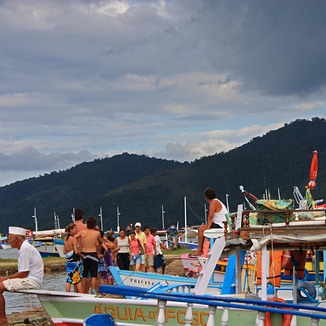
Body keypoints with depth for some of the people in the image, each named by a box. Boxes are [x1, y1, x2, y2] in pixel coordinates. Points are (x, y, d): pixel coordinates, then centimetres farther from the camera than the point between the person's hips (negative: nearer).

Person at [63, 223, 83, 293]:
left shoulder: (66, 239, 9)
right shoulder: (73, 238, -14)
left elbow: (64, 251, 14)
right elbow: (76, 251, -18)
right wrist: (82, 256, -2)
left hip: (68, 260, 7)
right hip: (75, 260, -7)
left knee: (69, 279, 9)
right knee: (78, 279, -1)